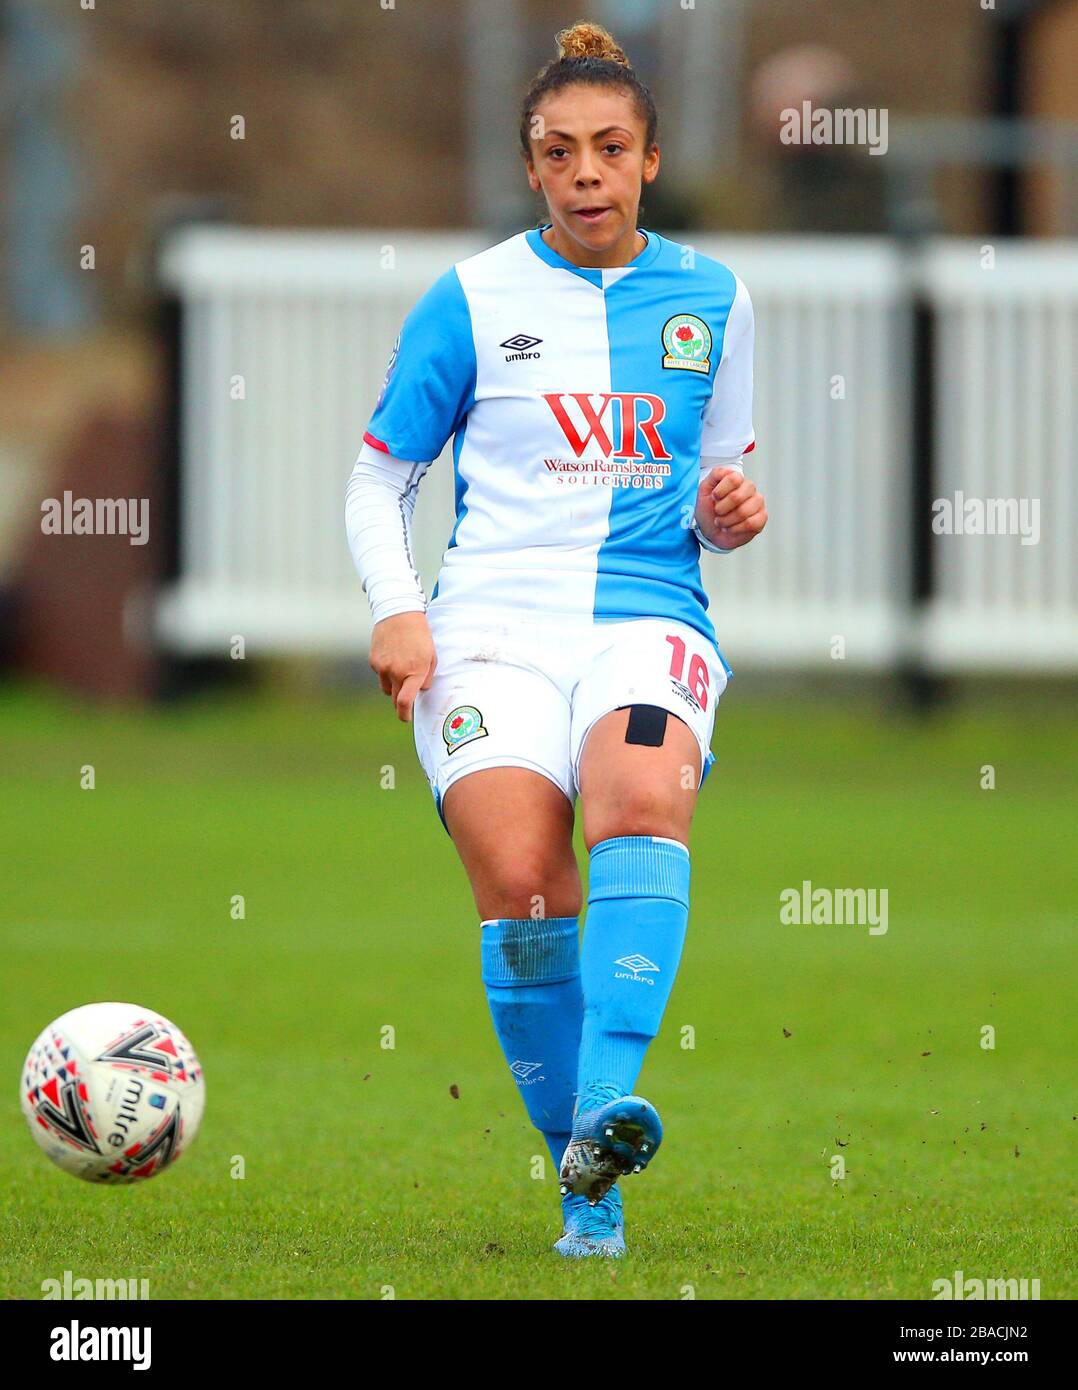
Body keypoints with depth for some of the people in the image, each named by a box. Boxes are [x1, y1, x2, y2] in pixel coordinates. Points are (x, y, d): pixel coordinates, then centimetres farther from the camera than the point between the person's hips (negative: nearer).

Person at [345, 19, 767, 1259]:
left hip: (648, 615, 1)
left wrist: (726, 516, -1)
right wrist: (396, 608, -4)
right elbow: (378, 479, 13)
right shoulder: (470, 300, 7)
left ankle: (606, 1106, -45)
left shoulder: (710, 299, 13)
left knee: (642, 798, -33)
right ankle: (582, 1187, -12)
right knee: (518, 876, -24)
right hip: (493, 624, -1)